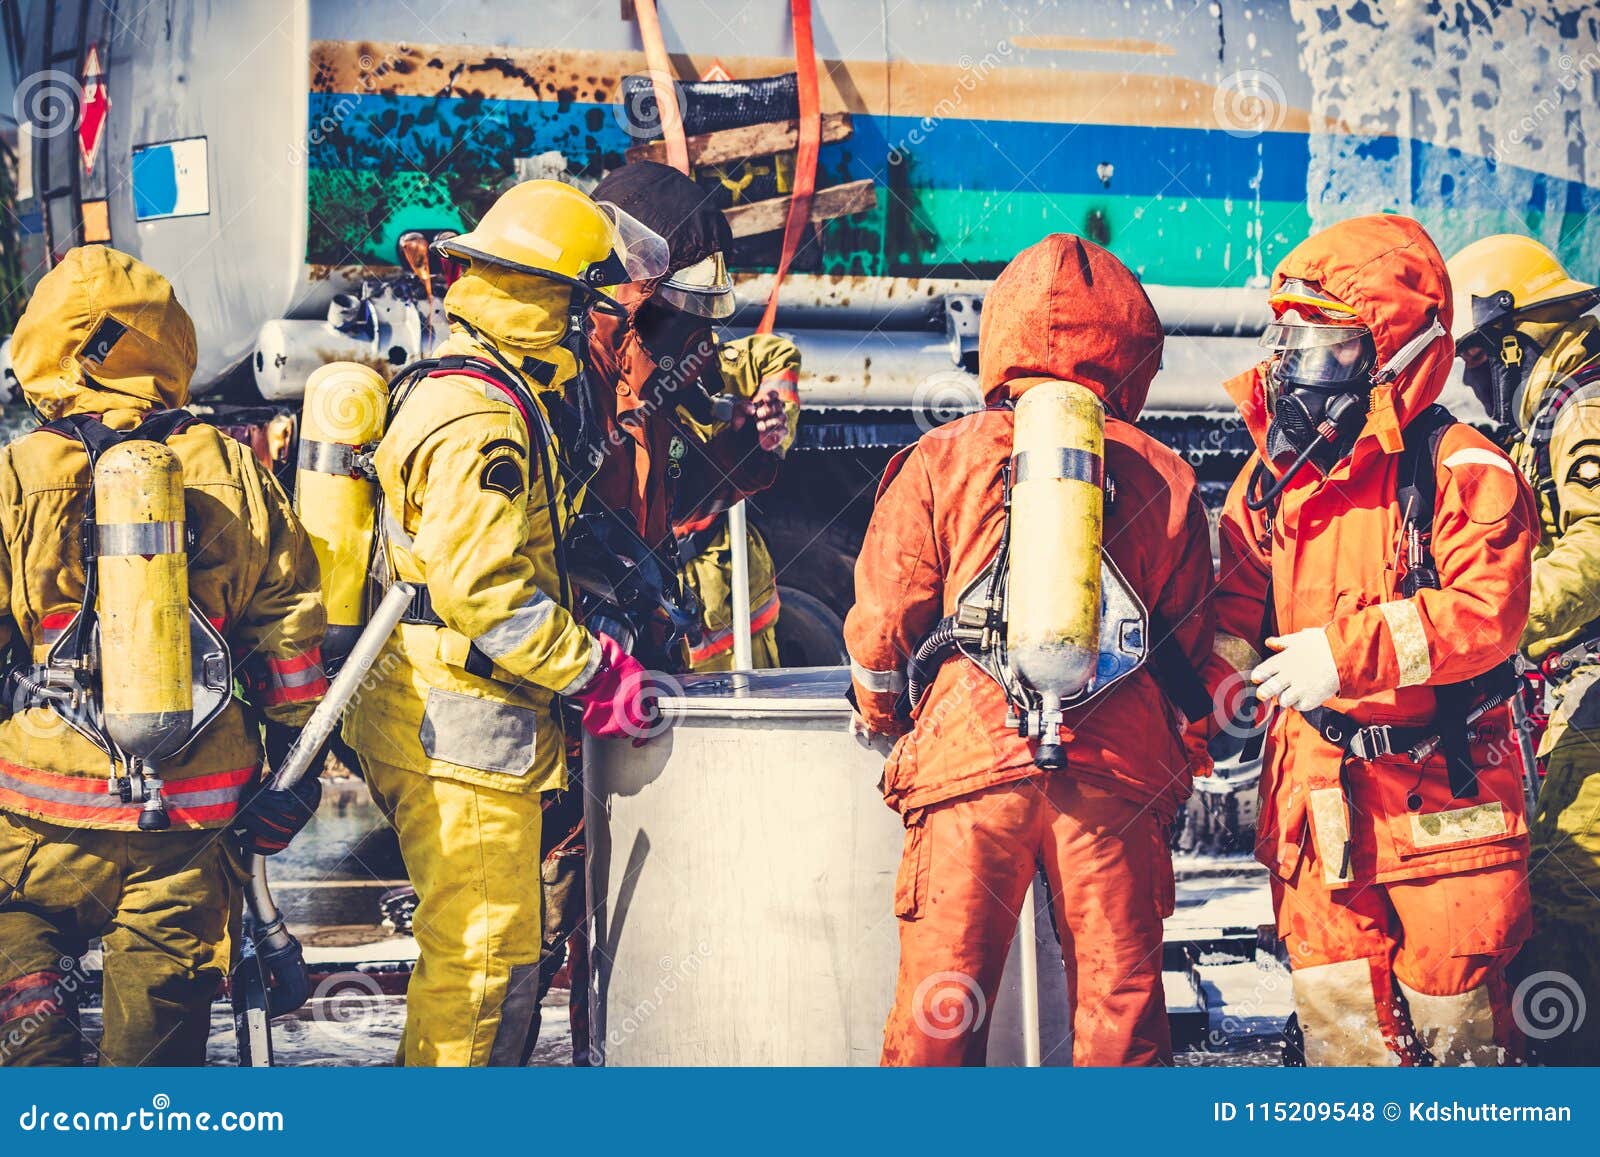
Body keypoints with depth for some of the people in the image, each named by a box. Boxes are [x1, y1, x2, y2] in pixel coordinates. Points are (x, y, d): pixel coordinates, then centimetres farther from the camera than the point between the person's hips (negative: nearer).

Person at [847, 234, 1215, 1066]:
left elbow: (881, 628, 6)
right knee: (1121, 1007, 7)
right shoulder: (1163, 477, 11)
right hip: (1118, 768, 1)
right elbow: (1192, 647, 14)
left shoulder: (941, 461, 6)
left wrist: (887, 721, 25)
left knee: (937, 1014, 4)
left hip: (972, 755, -1)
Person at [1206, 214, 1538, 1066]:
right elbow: (1238, 604, 14)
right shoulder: (1273, 471, 7)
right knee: (1335, 997, 8)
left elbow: (1488, 612, -22)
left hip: (1440, 788, -5)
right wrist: (1198, 697, -3)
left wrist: (1348, 651, -29)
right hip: (1314, 780, 5)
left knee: (1454, 989, 4)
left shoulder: (1457, 469, -12)